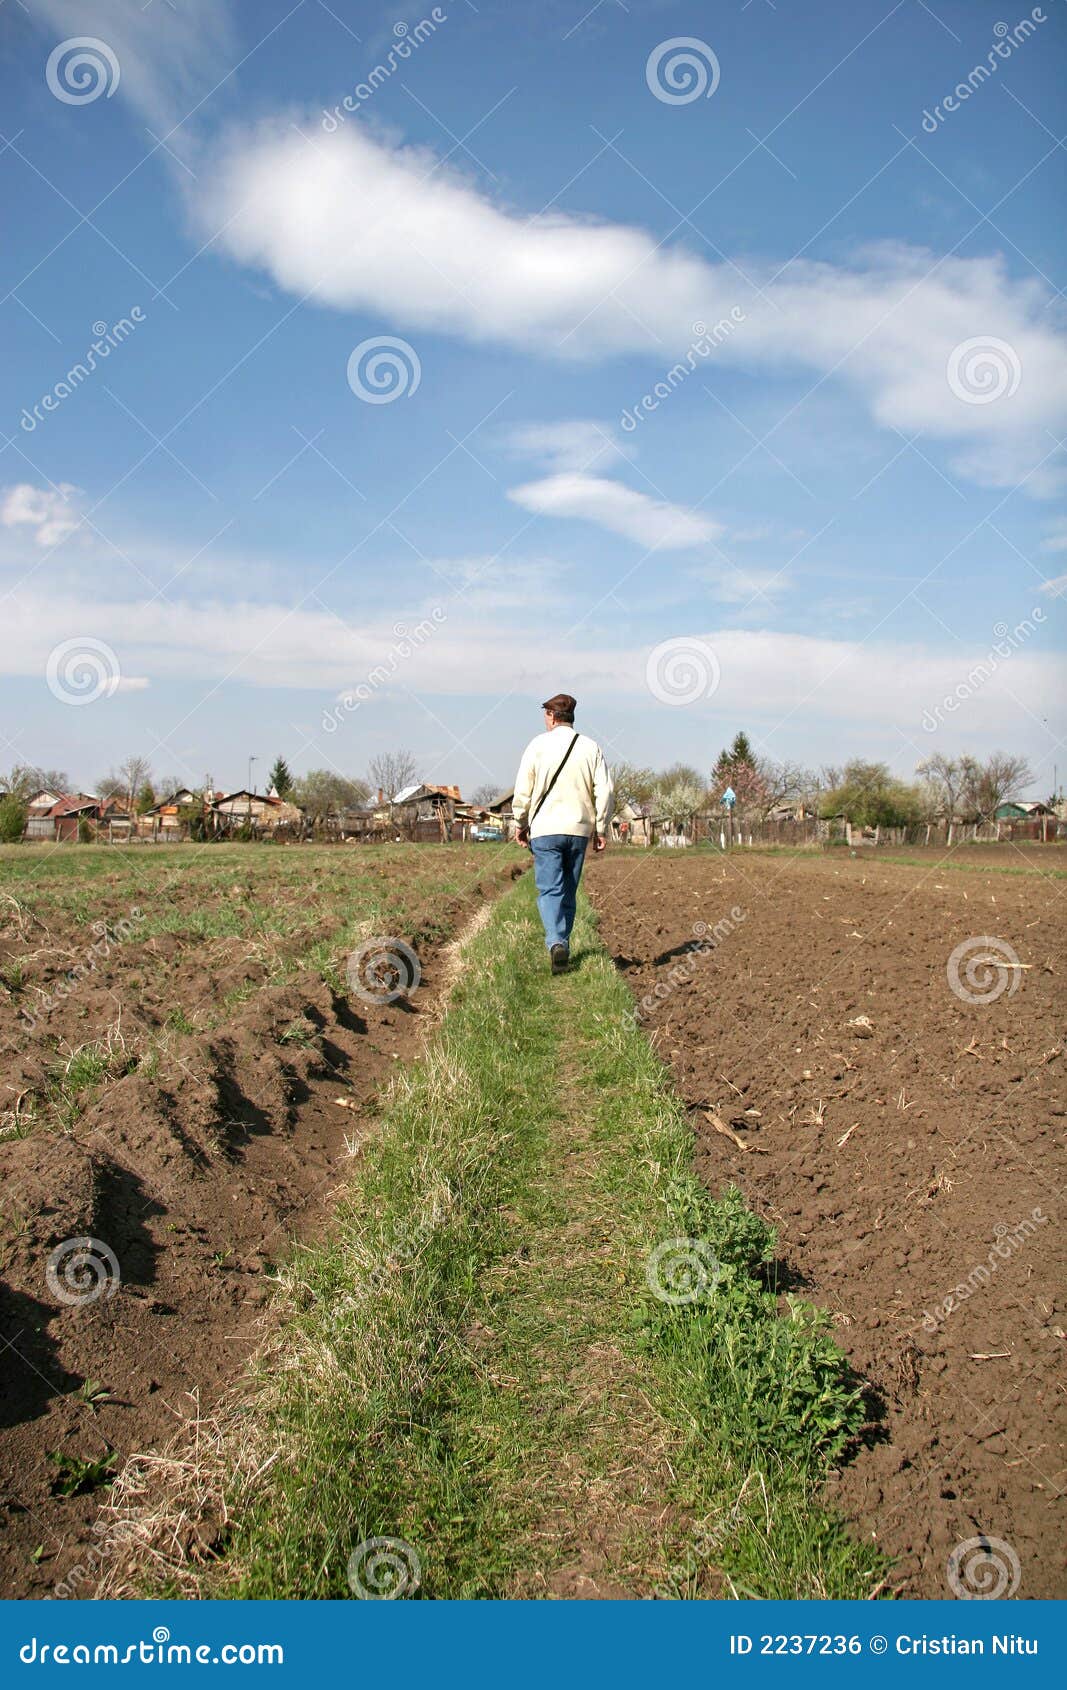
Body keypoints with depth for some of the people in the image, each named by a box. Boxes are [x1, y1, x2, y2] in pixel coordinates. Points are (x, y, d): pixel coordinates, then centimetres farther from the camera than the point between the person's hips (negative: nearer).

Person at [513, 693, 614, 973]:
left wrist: (520, 825, 10)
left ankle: (557, 943, -26)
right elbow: (605, 792, 0)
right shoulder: (591, 747, 5)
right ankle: (561, 943, 19)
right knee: (569, 892, 14)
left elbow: (522, 792, -2)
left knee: (550, 890, -6)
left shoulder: (538, 745, -1)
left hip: (546, 829, -3)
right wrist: (601, 829, 8)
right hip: (579, 830, 3)